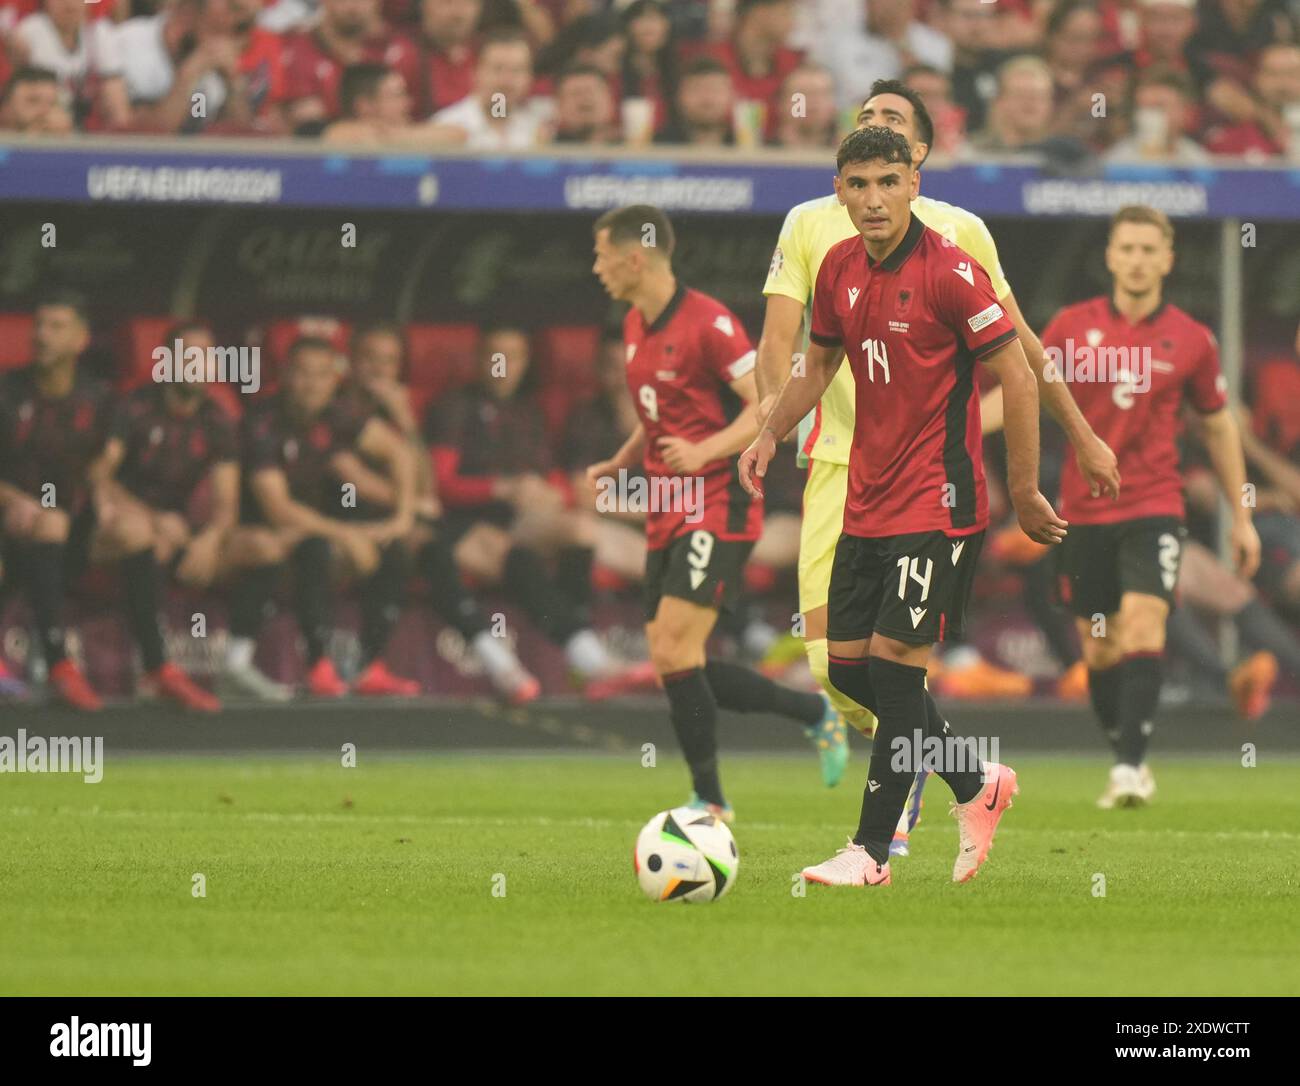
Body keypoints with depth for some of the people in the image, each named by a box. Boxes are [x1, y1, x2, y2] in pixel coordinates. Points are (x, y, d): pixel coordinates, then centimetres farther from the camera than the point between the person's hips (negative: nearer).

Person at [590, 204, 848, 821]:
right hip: (668, 516, 9)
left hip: (718, 510, -9)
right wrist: (619, 464, 13)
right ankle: (815, 712, 20)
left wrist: (705, 451, -29)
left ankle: (709, 800, -7)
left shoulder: (707, 323, -14)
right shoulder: (635, 328, 14)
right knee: (672, 667, 4)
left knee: (674, 652, -17)